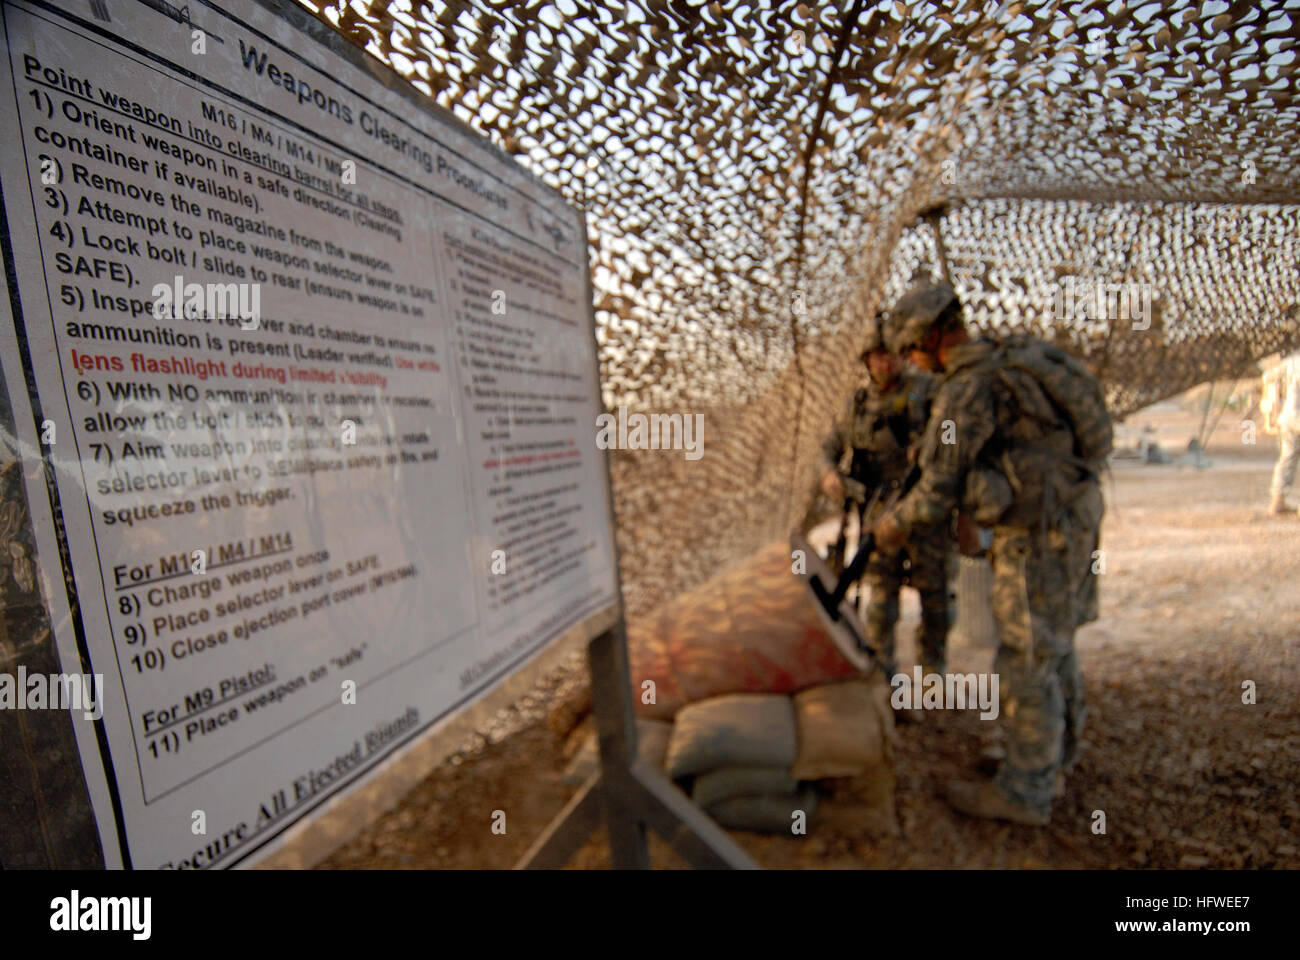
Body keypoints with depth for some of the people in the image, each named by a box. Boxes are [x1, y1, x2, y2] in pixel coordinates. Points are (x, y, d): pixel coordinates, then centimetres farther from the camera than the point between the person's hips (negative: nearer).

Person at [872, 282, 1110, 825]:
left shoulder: (965, 392, -21)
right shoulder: (1011, 364, 10)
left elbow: (937, 492, -20)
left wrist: (894, 525, -2)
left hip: (1039, 535, -10)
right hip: (1069, 517, 10)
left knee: (1025, 660, 1)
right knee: (1053, 642, 23)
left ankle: (1025, 791, 15)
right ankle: (1058, 748, 43)